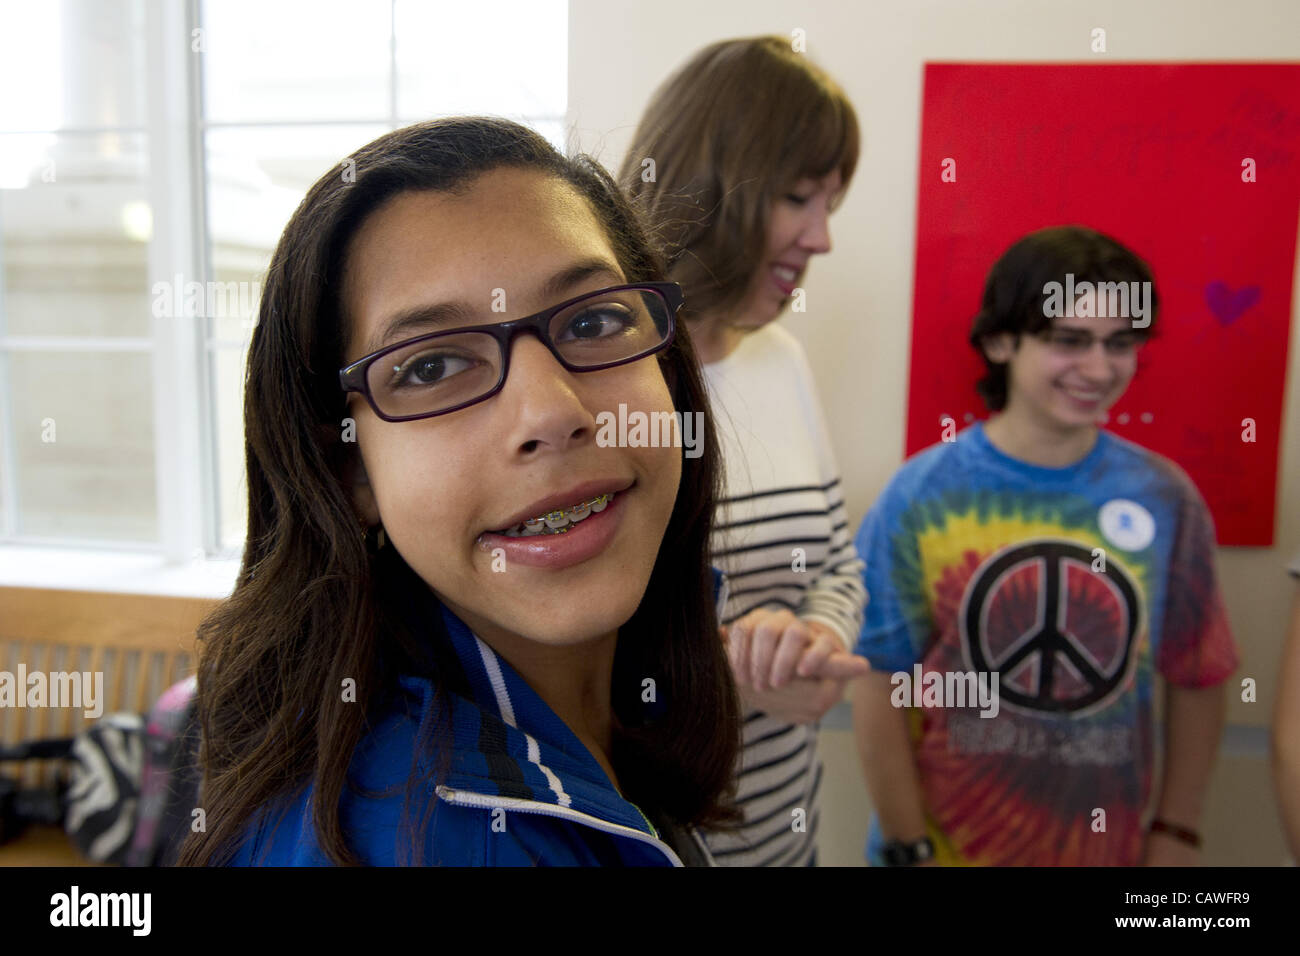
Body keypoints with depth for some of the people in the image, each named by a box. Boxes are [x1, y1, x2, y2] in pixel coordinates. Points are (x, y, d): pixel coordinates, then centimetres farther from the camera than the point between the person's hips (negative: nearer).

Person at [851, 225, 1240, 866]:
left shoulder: (1164, 497, -7)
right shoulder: (921, 495, -15)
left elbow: (1196, 678, 2)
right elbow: (881, 685, -12)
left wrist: (1176, 835, 2)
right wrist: (909, 849, -10)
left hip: (1110, 845, 3)